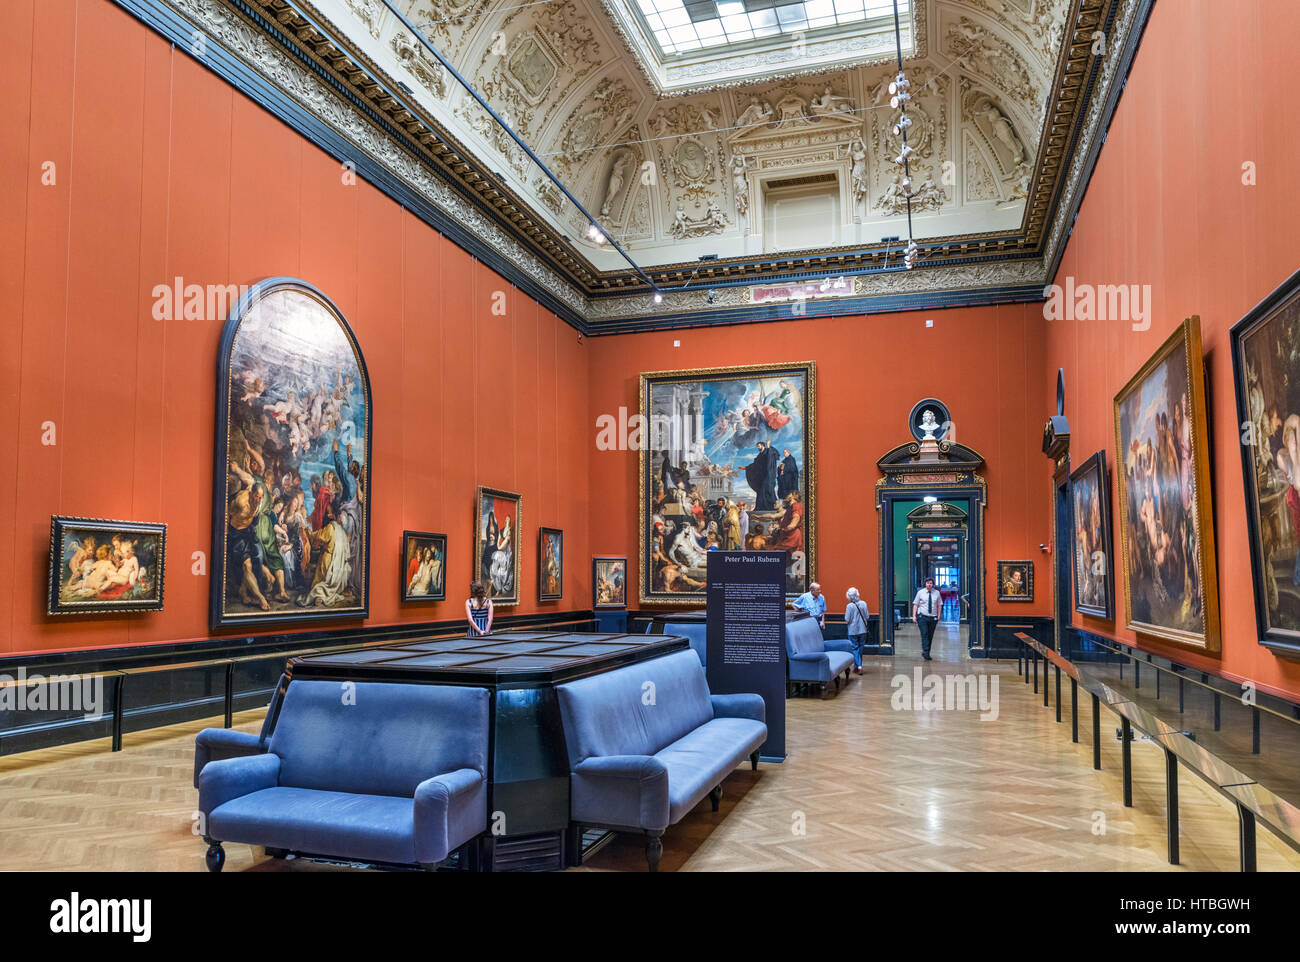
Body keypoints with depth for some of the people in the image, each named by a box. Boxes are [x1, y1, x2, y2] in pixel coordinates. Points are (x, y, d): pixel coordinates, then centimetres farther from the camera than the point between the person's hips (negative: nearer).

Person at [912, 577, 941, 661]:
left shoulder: (936, 593, 6)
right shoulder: (920, 592, 0)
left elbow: (939, 605, 10)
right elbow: (915, 604, 1)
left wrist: (938, 615, 1)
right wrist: (914, 615, -7)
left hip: (933, 618, 3)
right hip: (922, 616, -3)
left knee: (930, 636, 7)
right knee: (924, 634, -14)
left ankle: (927, 653, 17)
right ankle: (925, 652, -18)